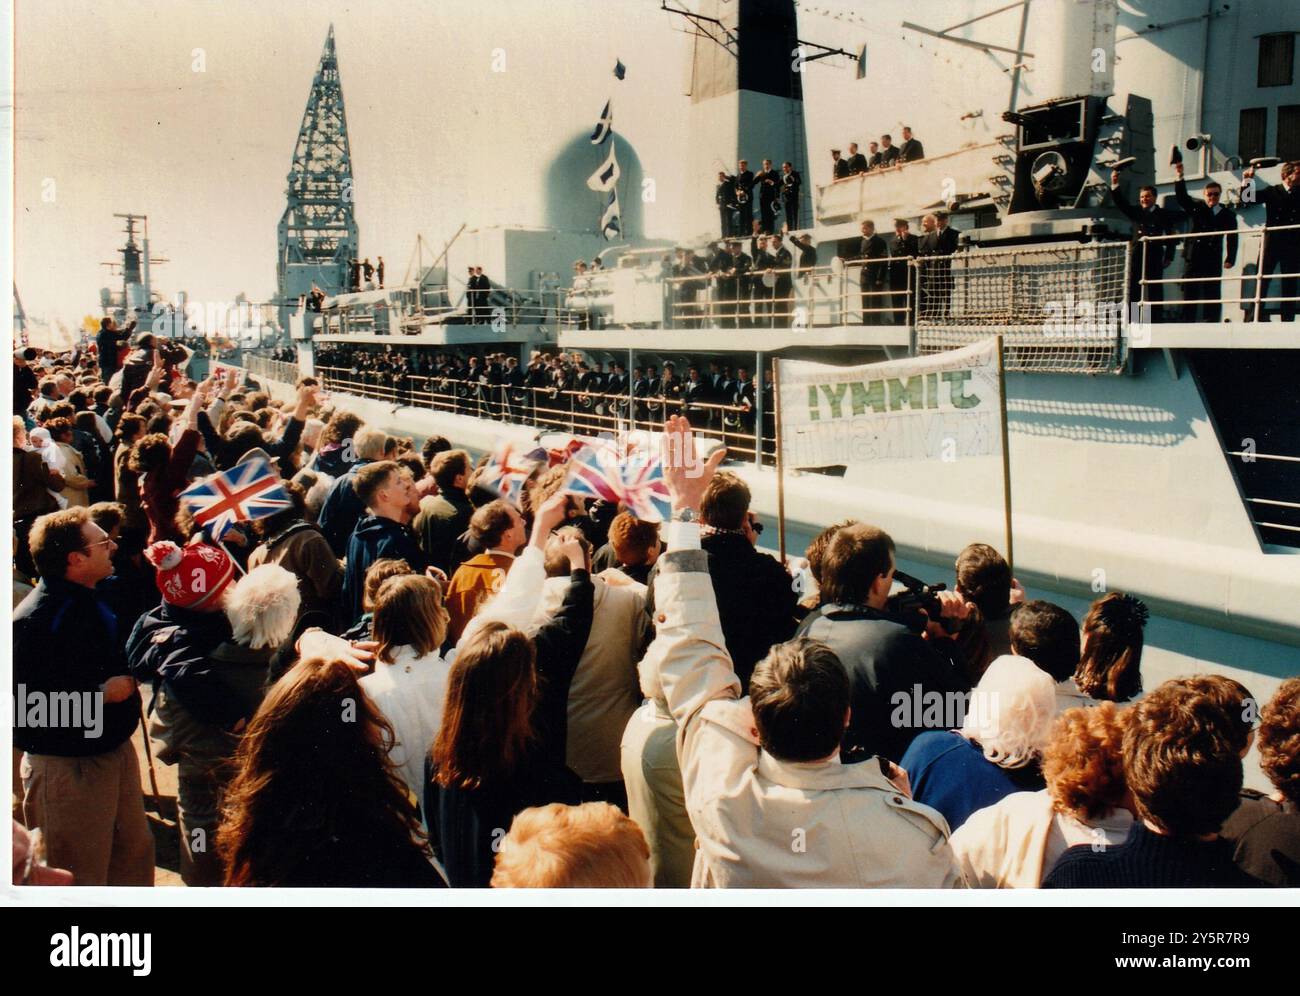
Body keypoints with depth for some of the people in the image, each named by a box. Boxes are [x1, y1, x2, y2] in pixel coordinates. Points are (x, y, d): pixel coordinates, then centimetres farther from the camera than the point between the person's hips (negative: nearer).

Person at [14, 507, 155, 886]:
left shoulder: (98, 599, 8)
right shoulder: (34, 620, -23)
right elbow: (28, 705, -29)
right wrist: (102, 694, -24)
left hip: (116, 751, 9)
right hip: (67, 768, -9)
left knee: (135, 852, 21)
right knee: (82, 874, 6)